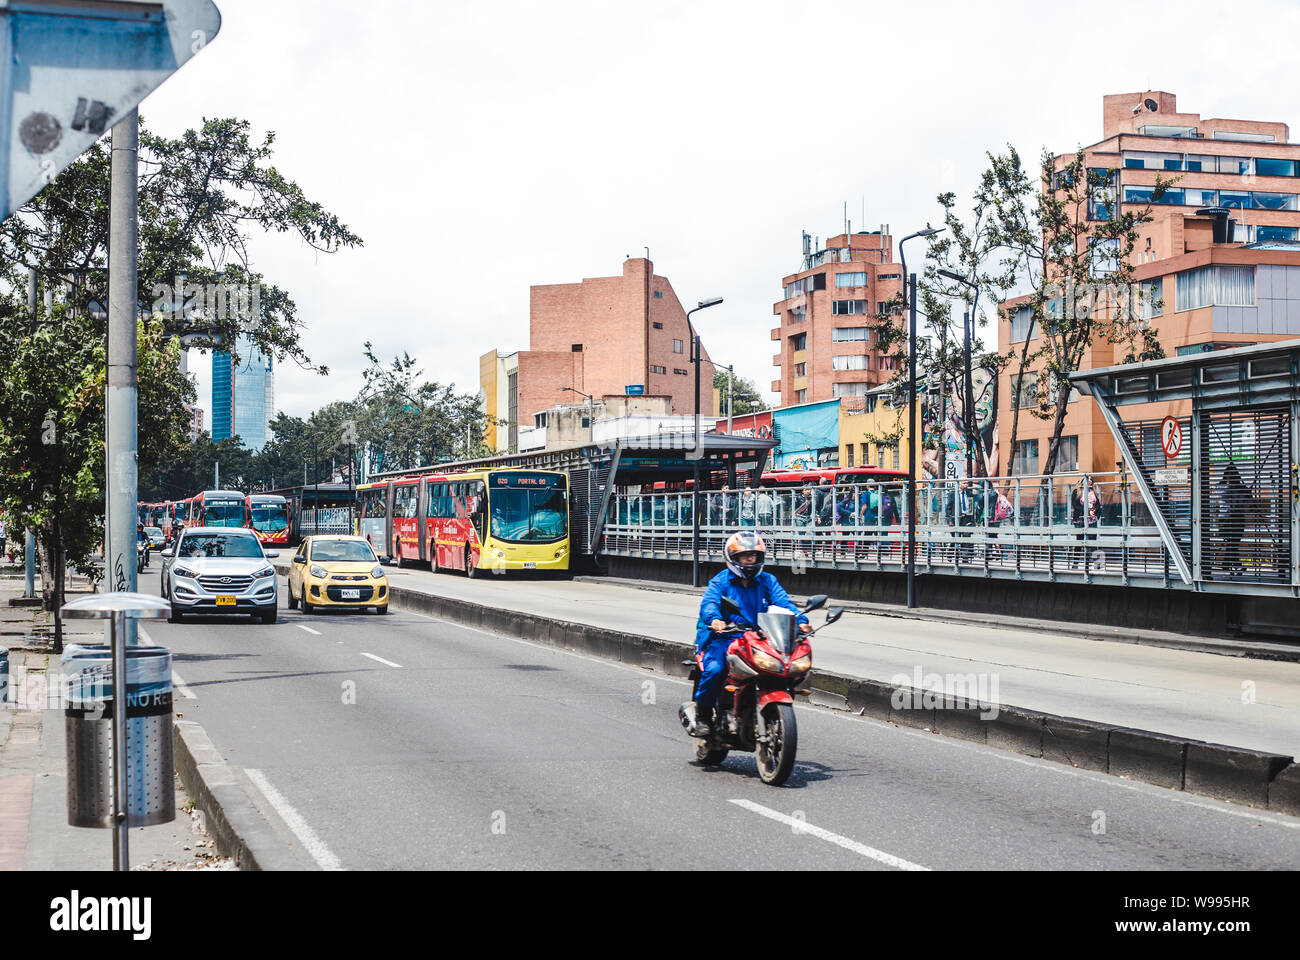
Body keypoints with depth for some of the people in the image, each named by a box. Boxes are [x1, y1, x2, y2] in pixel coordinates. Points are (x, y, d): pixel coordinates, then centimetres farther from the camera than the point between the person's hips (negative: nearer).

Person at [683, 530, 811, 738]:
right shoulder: (720, 581, 5)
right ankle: (701, 713, -9)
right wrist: (714, 619, -36)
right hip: (723, 638, -3)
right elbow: (709, 603, -12)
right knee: (714, 669, -30)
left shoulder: (768, 581, 15)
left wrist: (800, 620, -20)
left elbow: (783, 602, 0)